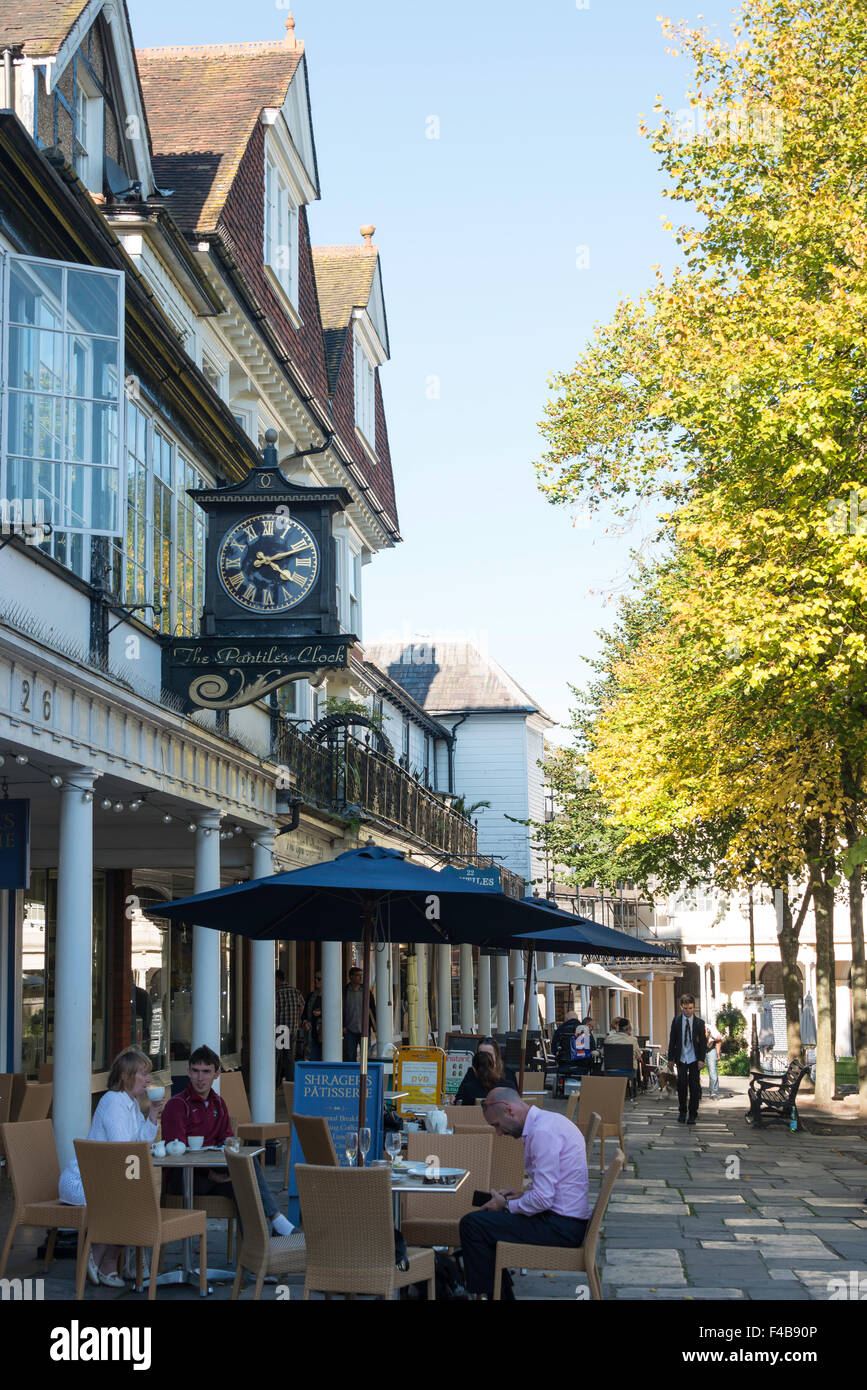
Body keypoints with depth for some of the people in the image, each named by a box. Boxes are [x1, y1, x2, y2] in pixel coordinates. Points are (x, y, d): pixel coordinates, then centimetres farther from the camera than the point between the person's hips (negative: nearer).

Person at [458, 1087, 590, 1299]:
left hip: (559, 1226, -11)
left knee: (472, 1224, -13)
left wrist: (507, 1206, -7)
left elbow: (543, 1199, -23)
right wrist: (520, 1194, 11)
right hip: (565, 1220, 11)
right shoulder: (547, 1121, 13)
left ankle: (485, 1292, -3)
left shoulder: (543, 1132, -20)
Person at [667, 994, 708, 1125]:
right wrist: (671, 1058, 4)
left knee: (694, 1087, -1)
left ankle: (692, 1114, 7)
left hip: (694, 1059, -1)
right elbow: (672, 1041, 7)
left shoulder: (700, 1023, 0)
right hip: (681, 1059, 1)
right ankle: (682, 1112, 15)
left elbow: (703, 1042, 0)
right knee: (681, 1085, 0)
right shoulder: (676, 1022, 3)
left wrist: (701, 1059, -8)